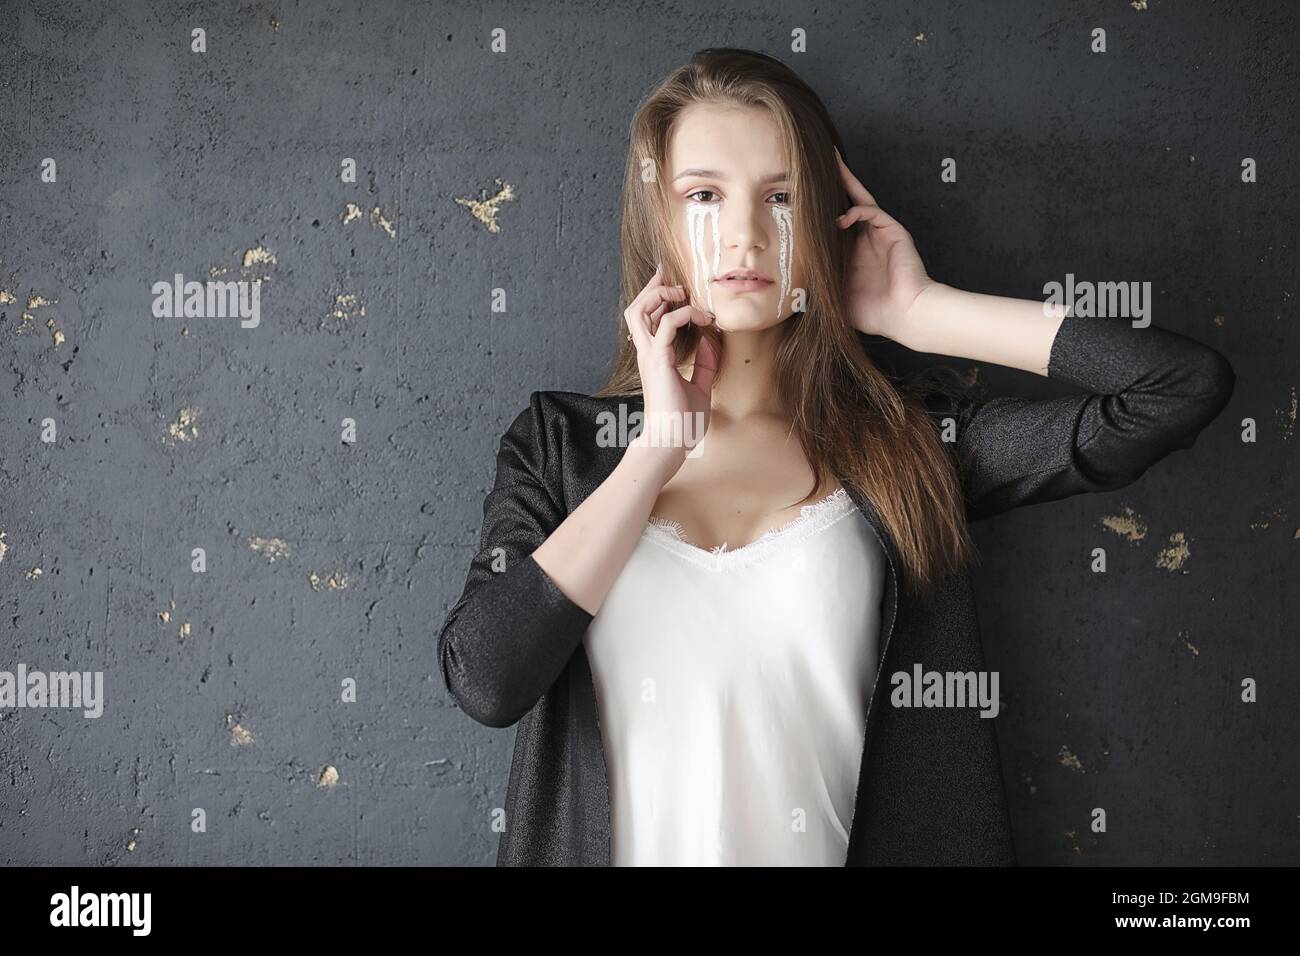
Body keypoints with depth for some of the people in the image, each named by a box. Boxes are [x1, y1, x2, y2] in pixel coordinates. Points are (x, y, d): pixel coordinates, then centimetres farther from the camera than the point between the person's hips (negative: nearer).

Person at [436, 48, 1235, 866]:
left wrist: (919, 312, -6)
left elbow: (1189, 386, -7)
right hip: (624, 846, 0)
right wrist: (662, 442, -10)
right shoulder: (559, 440, 2)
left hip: (836, 844, 1)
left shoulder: (906, 442, 0)